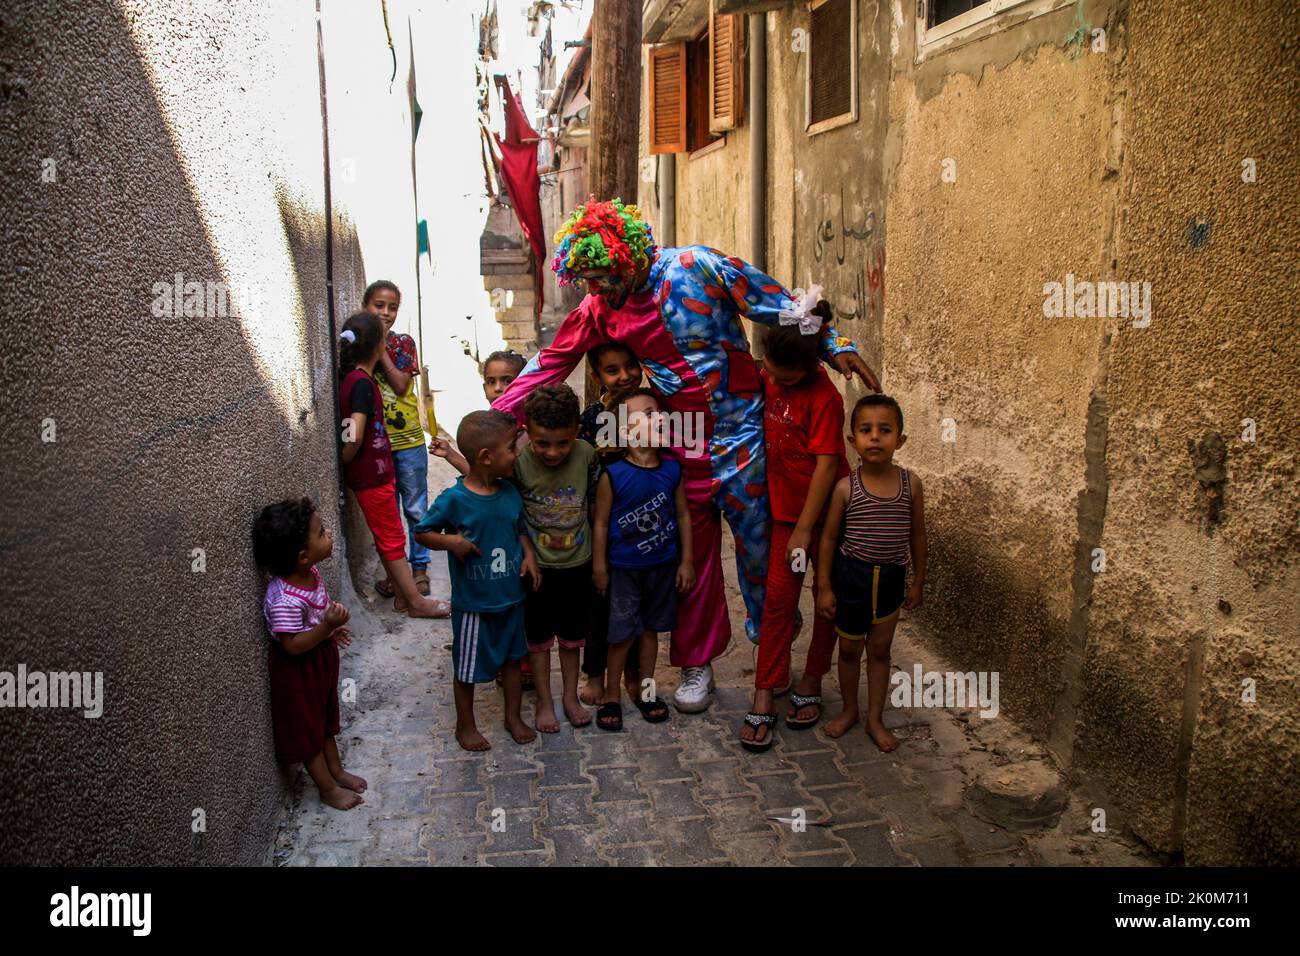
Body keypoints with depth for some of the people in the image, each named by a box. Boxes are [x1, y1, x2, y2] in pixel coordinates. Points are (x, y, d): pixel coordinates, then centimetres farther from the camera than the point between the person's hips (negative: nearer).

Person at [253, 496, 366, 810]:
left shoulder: (309, 572, -10)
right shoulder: (285, 600, -36)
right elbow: (293, 645, -29)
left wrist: (332, 627, 6)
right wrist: (327, 626, -36)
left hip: (321, 657, 8)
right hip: (298, 670, -8)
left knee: (325, 716, 25)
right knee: (306, 726, 13)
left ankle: (337, 771, 44)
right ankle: (328, 788, 29)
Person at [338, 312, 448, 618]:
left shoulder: (352, 378, 6)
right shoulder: (362, 383, -22)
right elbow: (355, 436, -25)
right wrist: (345, 461, -11)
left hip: (375, 472, 9)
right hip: (371, 475, -9)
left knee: (389, 537, 17)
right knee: (392, 539, 2)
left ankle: (403, 594, 27)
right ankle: (416, 602, 13)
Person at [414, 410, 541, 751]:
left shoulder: (510, 493, -4)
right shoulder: (454, 499, -20)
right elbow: (422, 532, -9)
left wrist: (529, 555, -6)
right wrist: (450, 540, -26)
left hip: (511, 597, 5)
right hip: (473, 603, -5)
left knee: (512, 657, 20)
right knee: (468, 668, 12)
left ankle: (513, 716, 41)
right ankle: (465, 726, 34)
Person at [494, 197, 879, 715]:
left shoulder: (698, 267, -13)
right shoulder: (598, 308, -1)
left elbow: (780, 306, -6)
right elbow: (551, 362, 4)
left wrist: (833, 346, -2)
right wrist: (497, 415, 0)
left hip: (739, 430, -3)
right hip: (682, 440, 3)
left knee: (757, 537, 6)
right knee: (693, 550, 10)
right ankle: (696, 665, 26)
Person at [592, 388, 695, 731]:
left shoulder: (672, 469, -6)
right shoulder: (613, 476, -17)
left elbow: (683, 515, 3)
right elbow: (601, 522, -10)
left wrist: (686, 561, 5)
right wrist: (599, 567, -6)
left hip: (663, 566, 4)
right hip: (624, 569, -4)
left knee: (651, 627, 17)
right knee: (623, 632, 4)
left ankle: (645, 689, 35)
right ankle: (612, 695, 24)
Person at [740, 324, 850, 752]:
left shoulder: (823, 398, -20)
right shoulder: (768, 380, -1)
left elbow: (826, 464, -22)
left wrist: (804, 529, -21)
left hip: (826, 512, -5)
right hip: (785, 510, 5)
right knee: (778, 600, 3)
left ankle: (810, 684, 27)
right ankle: (763, 699, 5)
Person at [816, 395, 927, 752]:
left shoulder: (911, 484, -9)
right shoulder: (846, 487, -14)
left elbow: (917, 535, 2)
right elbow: (829, 538, -6)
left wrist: (918, 581, 7)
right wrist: (824, 587, -6)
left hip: (891, 578, 1)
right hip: (851, 576, -1)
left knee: (880, 649, 13)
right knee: (849, 648, 14)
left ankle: (875, 718, 29)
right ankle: (849, 709, 35)